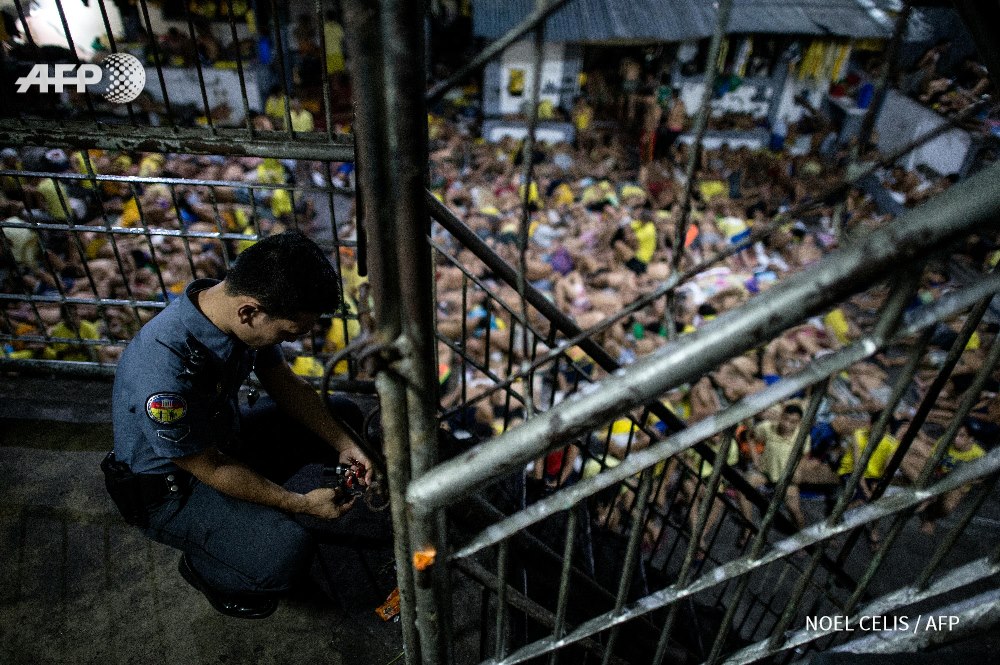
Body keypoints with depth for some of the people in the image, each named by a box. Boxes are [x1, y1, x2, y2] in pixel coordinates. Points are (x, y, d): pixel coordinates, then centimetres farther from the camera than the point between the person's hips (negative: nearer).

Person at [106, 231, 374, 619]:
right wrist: (302, 504, -17)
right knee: (287, 553, -28)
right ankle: (201, 566, 6)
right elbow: (210, 469, -25)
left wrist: (343, 444, -9)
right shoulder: (162, 375, -39)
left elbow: (285, 384, -1)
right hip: (169, 489, -7)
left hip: (222, 437, 8)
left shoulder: (239, 307, -17)